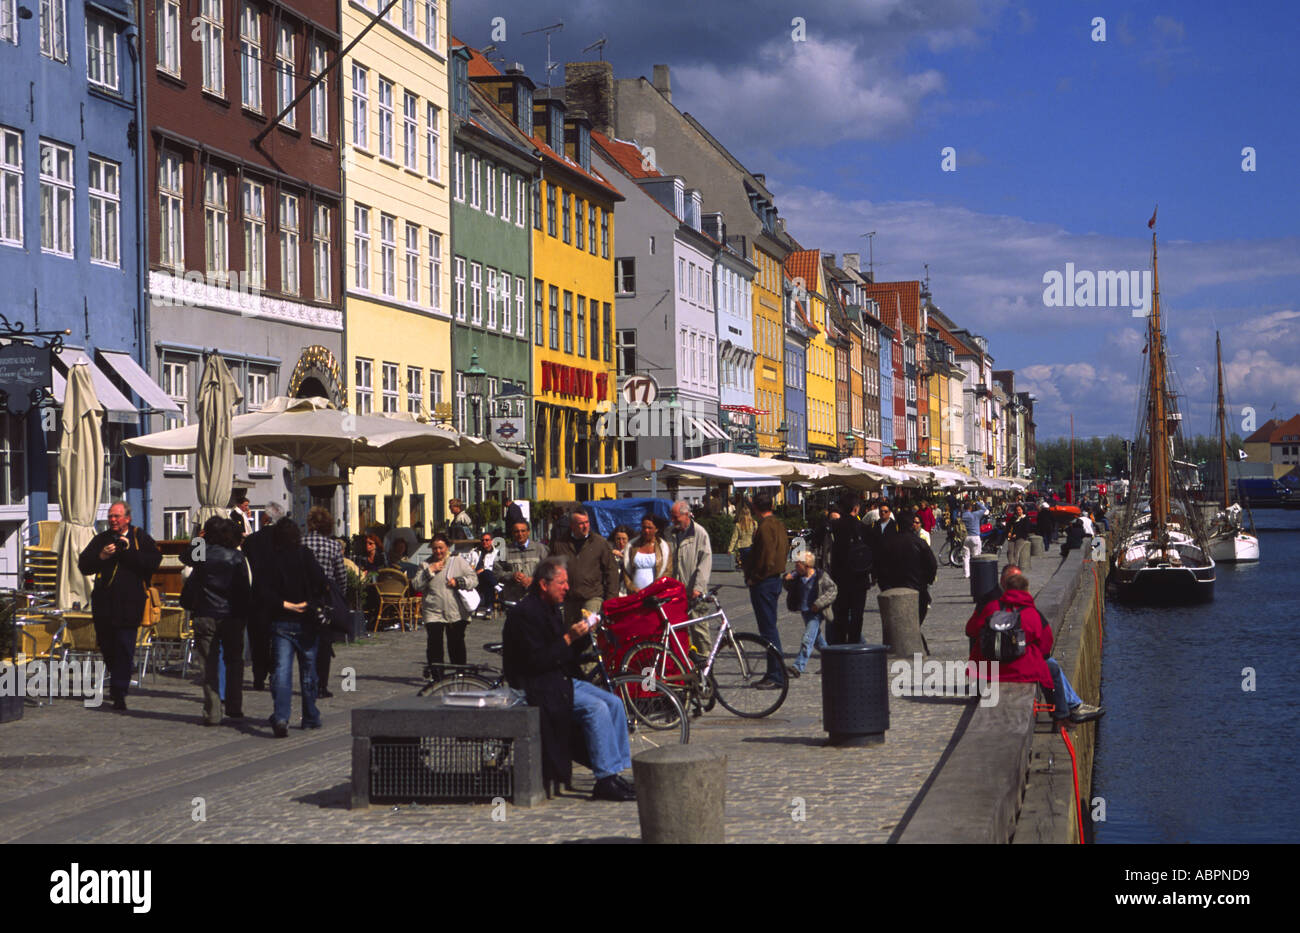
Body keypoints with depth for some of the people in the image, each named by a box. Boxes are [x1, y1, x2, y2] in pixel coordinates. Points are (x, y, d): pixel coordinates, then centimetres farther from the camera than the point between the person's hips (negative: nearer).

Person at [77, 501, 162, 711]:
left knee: (125, 648, -9)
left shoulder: (141, 539, 5)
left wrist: (128, 551, -14)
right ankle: (118, 681, 32)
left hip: (129, 603, -4)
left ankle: (119, 692, -10)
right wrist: (101, 556, -9)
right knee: (106, 646, 11)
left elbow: (154, 561, -10)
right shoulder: (101, 539, 14)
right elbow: (83, 565, 9)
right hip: (103, 603, 4)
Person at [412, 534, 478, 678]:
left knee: (457, 643, 1)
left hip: (456, 612, -1)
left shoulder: (459, 561, 7)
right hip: (433, 611, 1)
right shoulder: (427, 564, 12)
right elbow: (417, 585, 3)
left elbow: (474, 579, 2)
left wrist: (458, 582, -14)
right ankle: (435, 674, -2)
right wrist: (429, 571, -7)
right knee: (434, 644, -7)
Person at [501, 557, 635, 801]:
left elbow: (570, 652, 18)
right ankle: (606, 781, -21)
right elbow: (536, 661, -22)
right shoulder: (524, 613, -15)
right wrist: (568, 639, -22)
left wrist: (583, 633, 0)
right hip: (538, 686, -10)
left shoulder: (551, 609, 15)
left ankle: (616, 773, -5)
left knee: (614, 703, -5)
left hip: (561, 678, 10)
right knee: (596, 708, -24)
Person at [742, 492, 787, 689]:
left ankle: (776, 676, -6)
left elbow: (767, 558, -23)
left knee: (768, 630, -7)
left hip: (763, 582, -10)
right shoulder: (778, 524, 13)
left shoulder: (765, 527, -17)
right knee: (770, 628, 16)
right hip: (775, 579, 10)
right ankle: (778, 671, 20)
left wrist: (754, 578, -12)